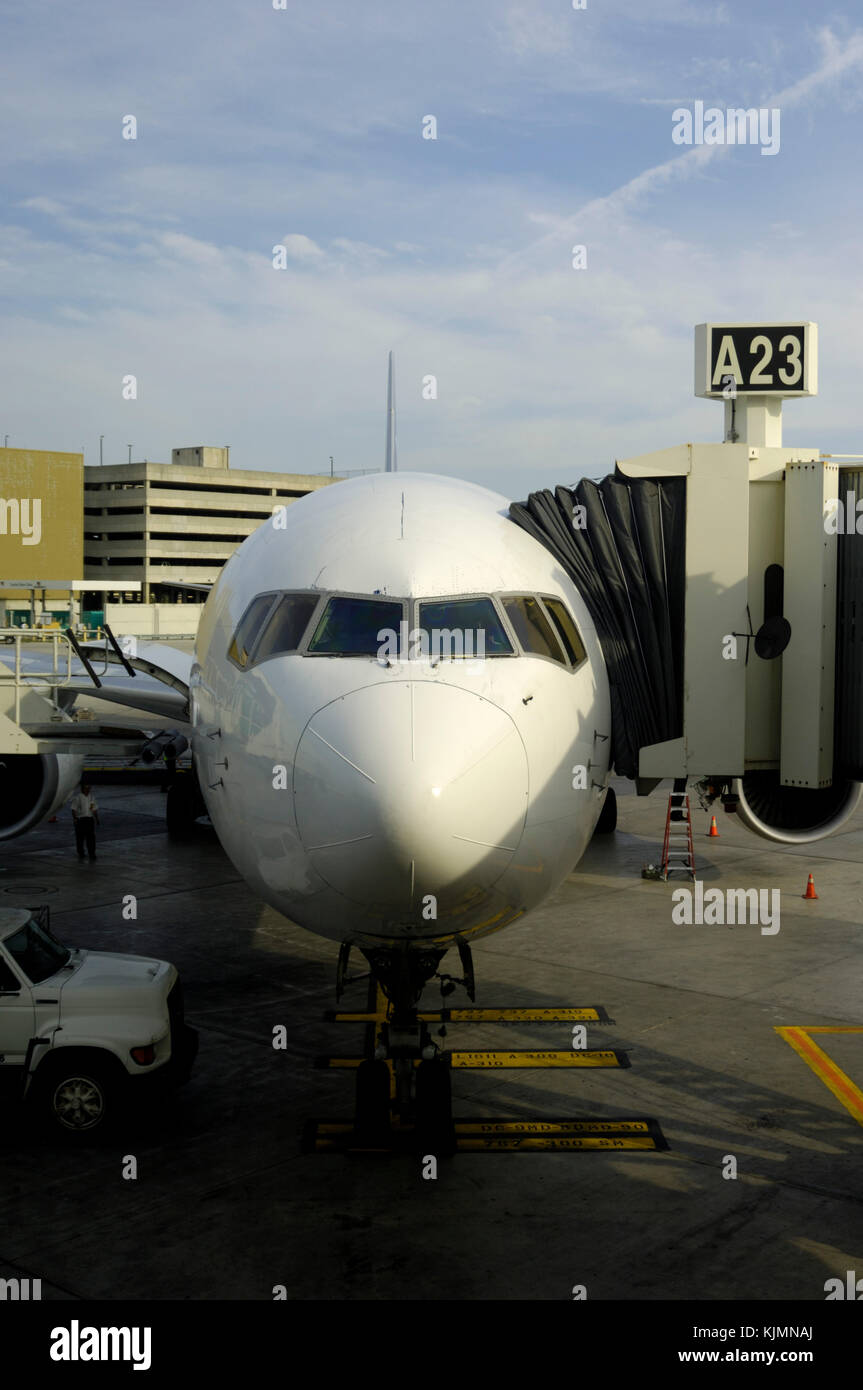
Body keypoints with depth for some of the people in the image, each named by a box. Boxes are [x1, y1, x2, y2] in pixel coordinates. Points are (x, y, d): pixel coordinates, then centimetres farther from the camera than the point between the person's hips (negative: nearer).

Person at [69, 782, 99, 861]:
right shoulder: (77, 797, -6)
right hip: (80, 819, -3)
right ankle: (80, 854, 18)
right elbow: (74, 809, -9)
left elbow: (94, 809, 15)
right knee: (80, 837, 4)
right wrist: (74, 818, -20)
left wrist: (97, 819, 9)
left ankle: (92, 854, -3)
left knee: (91, 837, -4)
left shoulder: (91, 796, 9)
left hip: (89, 819, 3)